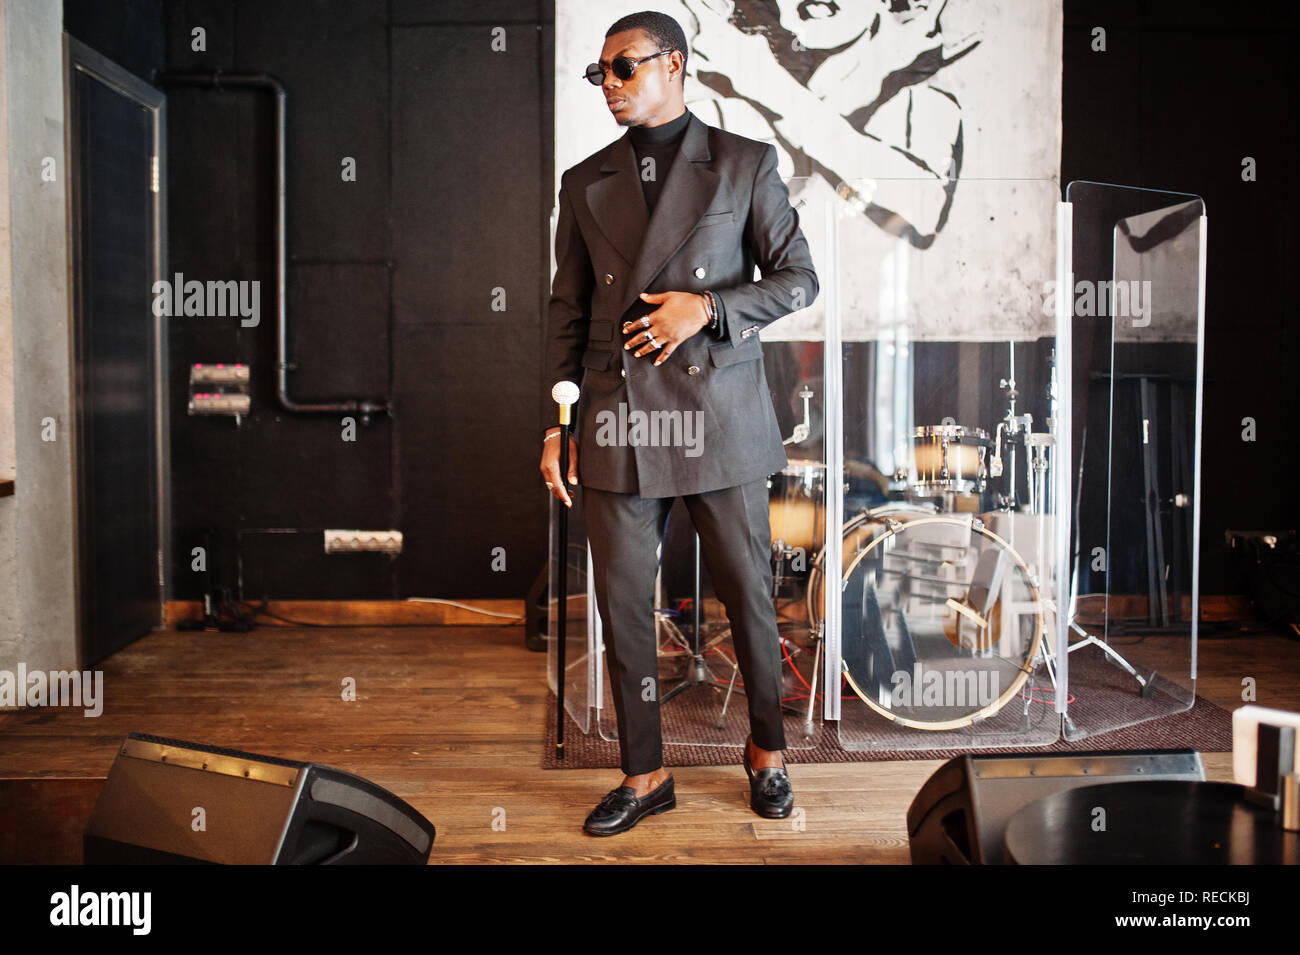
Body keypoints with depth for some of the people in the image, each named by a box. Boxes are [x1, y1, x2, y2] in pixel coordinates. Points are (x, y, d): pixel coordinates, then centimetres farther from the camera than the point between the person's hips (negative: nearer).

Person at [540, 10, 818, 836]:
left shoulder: (745, 164, 4)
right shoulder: (586, 183, 12)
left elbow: (799, 279, 3)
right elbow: (567, 312, 13)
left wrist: (706, 307, -13)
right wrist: (555, 424, 7)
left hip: (719, 411, -2)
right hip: (618, 421, 3)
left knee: (748, 592, 7)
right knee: (622, 603, 5)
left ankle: (768, 750, 30)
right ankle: (645, 775, 22)